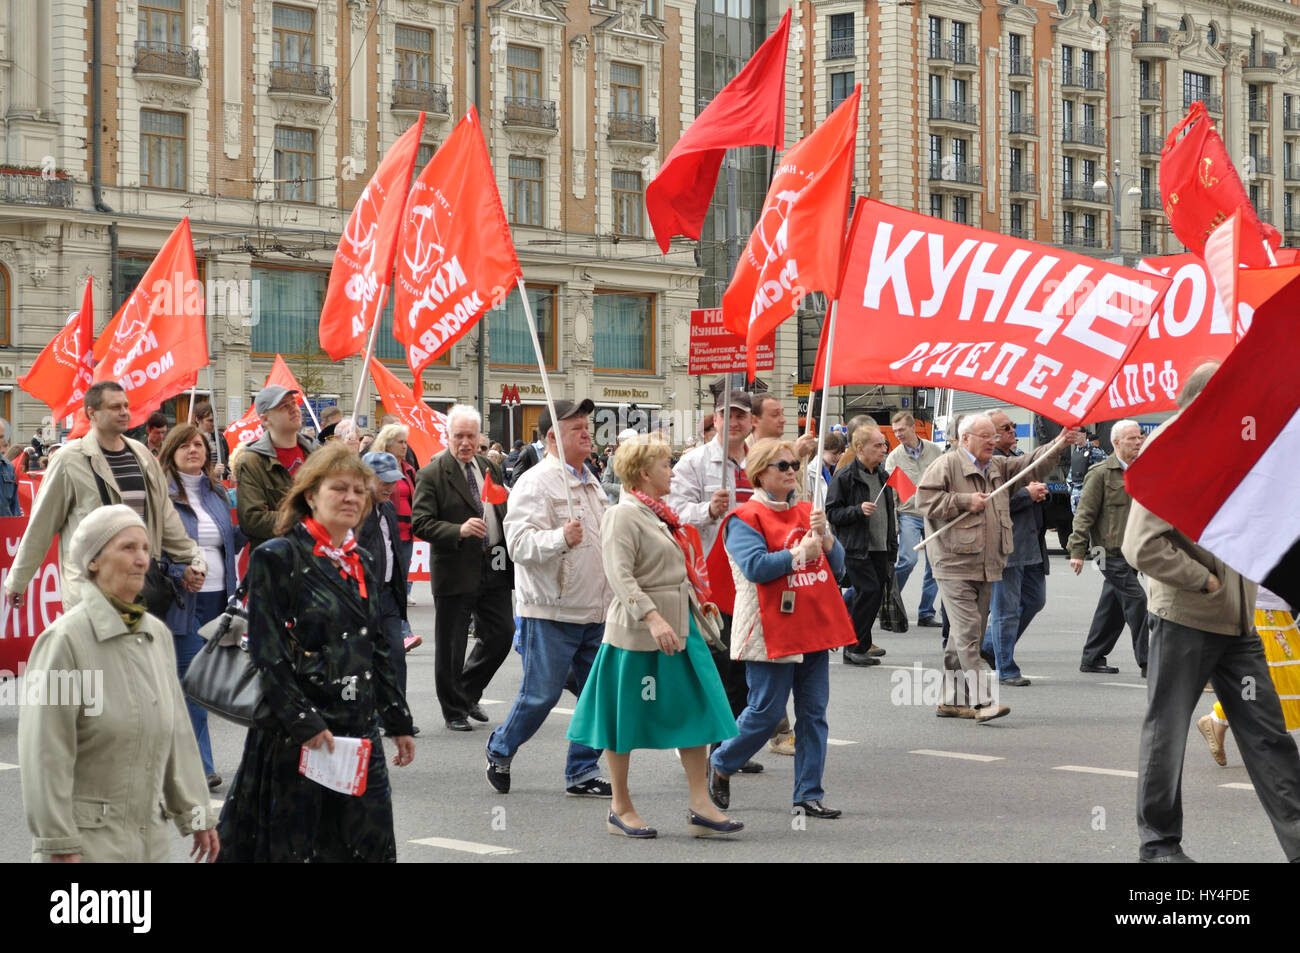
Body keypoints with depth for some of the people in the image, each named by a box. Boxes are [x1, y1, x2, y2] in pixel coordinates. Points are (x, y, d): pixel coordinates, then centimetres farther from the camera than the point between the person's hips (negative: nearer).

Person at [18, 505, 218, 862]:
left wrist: (195, 815, 13)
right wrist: (59, 846, -16)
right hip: (88, 840, -7)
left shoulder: (158, 635, 9)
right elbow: (45, 753, -15)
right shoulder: (65, 639, -13)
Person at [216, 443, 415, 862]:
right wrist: (305, 723, -19)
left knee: (372, 845, 6)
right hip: (296, 736, -7)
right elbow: (267, 653, -14)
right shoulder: (277, 558, -8)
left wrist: (398, 721, 17)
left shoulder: (362, 564, 14)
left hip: (360, 730, 7)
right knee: (297, 846, 0)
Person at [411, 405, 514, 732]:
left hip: (494, 569, 5)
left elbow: (505, 512, 22)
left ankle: (468, 692, 28)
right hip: (456, 571, -5)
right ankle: (454, 709, 18)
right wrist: (459, 530, -28)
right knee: (451, 647, 4)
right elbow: (420, 523, -15)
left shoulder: (490, 468, 11)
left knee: (501, 634, 7)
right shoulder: (431, 475, -8)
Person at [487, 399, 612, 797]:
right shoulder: (536, 482, -12)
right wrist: (560, 537, -37)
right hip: (551, 612, -8)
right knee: (541, 694, -3)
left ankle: (582, 773, 16)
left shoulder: (590, 482, 17)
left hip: (595, 611, 8)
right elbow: (519, 541, -23)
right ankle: (500, 752, 21)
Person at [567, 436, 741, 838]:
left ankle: (701, 806, 7)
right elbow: (620, 575, -23)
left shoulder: (660, 514, 14)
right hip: (638, 632, -9)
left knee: (694, 711, 4)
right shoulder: (623, 515, -14)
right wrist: (652, 618, -31)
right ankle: (620, 809, 14)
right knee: (627, 717, 3)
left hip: (680, 626, 9)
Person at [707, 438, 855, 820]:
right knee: (767, 711, -3)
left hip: (815, 627, 6)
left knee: (813, 713, 4)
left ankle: (808, 795, 9)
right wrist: (800, 552, -15)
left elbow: (838, 565, 13)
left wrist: (824, 537, -6)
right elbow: (755, 566, -19)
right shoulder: (744, 519, -5)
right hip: (772, 631, -6)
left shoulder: (806, 512, 14)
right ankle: (721, 765, 21)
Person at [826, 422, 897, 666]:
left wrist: (893, 546, 22)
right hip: (856, 548, -8)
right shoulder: (845, 477, -7)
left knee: (878, 593, 8)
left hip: (880, 548, 8)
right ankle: (854, 648, -9)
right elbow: (832, 513, -8)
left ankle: (863, 643, 22)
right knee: (869, 591, -16)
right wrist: (858, 510, -22)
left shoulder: (883, 476, 16)